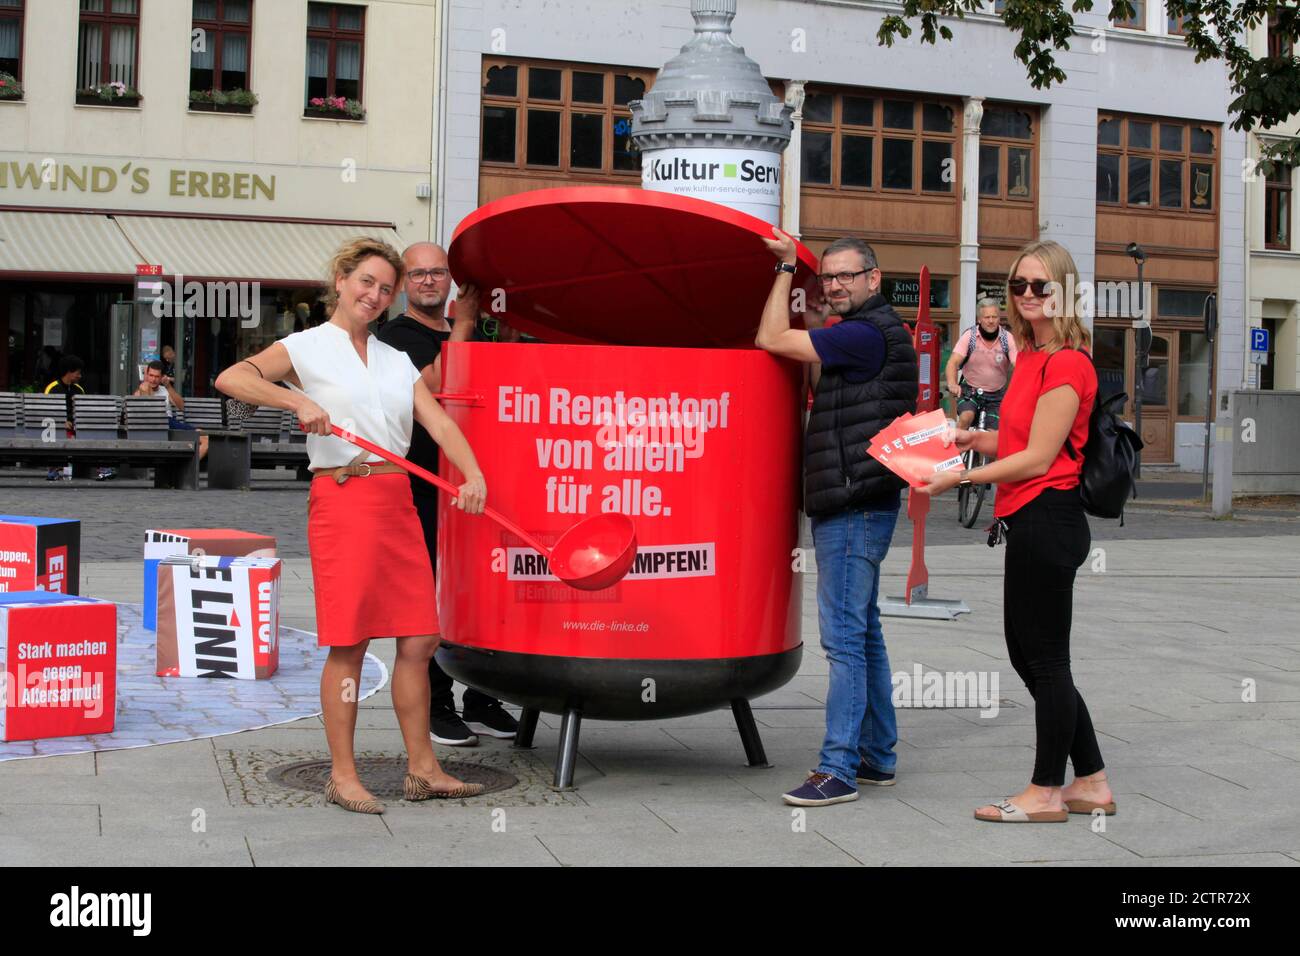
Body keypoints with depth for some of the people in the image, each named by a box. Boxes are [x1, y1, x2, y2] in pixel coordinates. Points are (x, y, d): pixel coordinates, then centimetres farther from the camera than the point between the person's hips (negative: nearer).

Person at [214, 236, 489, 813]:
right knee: (348, 643, -4)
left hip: (398, 501, 5)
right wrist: (299, 401, -22)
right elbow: (230, 378, -10)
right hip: (343, 498, -5)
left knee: (418, 639, 5)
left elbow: (437, 421, 6)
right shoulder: (306, 348, 3)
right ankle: (342, 776, 7)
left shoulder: (396, 360, 18)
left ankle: (422, 770, 14)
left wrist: (473, 474, -10)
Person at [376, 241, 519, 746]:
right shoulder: (395, 335, -1)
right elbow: (434, 386, -17)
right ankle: (436, 707, 7)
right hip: (419, 485, -6)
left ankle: (481, 702, 17)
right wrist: (462, 327, -15)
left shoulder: (466, 335, 20)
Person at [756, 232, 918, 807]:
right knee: (863, 632, 15)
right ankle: (877, 756, 23)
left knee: (844, 636, -10)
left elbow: (771, 339, -12)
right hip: (854, 506, 11)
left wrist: (786, 268, -2)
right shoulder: (871, 332, 18)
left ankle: (839, 769, -8)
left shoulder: (865, 334, -14)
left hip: (854, 507, -11)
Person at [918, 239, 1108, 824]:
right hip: (1029, 522, 10)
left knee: (1045, 657, 1)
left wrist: (957, 479, -14)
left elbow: (1038, 458, -17)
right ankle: (1091, 783, 26)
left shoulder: (1065, 364, -15)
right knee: (1028, 654, 16)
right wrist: (970, 439, 8)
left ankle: (1045, 793, 14)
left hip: (1045, 519, -10)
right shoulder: (1032, 357, 14)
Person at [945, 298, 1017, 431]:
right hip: (970, 391, -1)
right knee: (966, 418, -28)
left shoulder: (1007, 339, -10)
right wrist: (952, 385, -39)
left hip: (996, 395, 1)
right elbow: (953, 363, -19)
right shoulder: (969, 336, -11)